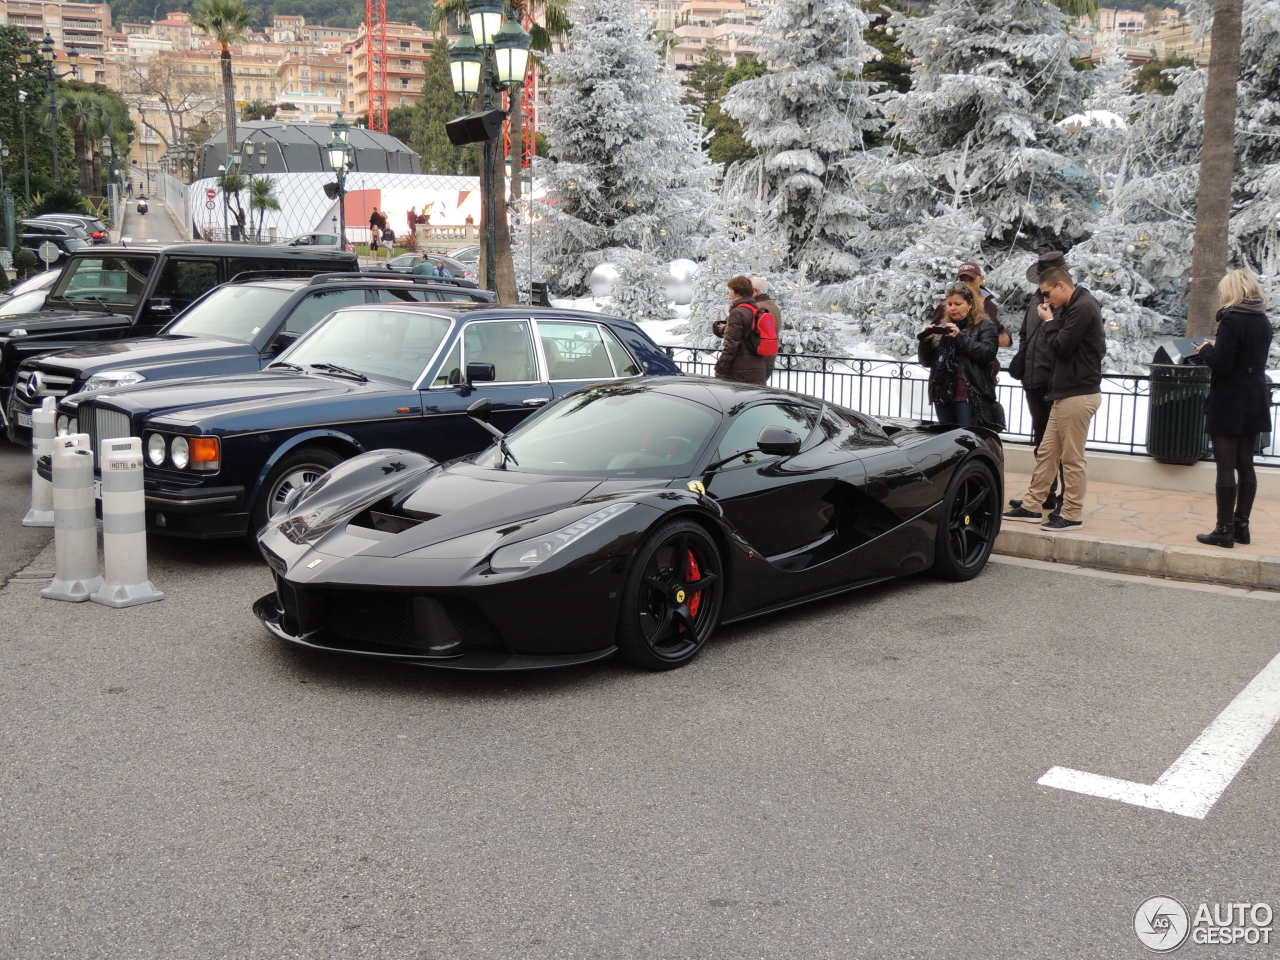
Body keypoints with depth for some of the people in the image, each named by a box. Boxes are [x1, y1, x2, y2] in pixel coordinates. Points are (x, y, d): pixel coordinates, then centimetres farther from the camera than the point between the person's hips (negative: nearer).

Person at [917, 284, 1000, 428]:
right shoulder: (942, 326, 18)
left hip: (970, 396, -5)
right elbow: (926, 361, 17)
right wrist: (926, 340, -2)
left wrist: (960, 337, -17)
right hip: (942, 394, 6)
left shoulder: (984, 325, 4)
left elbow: (988, 354, -13)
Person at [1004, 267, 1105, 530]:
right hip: (1065, 393, 10)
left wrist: (1048, 321, -5)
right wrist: (1051, 320, 6)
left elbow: (1061, 346, -17)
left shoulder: (1083, 307, -15)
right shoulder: (1071, 308, 17)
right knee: (1046, 452, 12)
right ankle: (1032, 506, 18)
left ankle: (1073, 514, 6)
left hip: (1078, 395, -10)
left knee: (1072, 458, -2)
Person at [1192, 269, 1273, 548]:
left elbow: (1221, 364, -19)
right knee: (1245, 465, 12)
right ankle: (1241, 525, 18)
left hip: (1229, 403, -8)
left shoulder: (1231, 320, -15)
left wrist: (1206, 350, -1)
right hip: (1255, 402, 8)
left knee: (1226, 466, -4)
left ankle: (1224, 530, -2)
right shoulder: (1263, 321, 10)